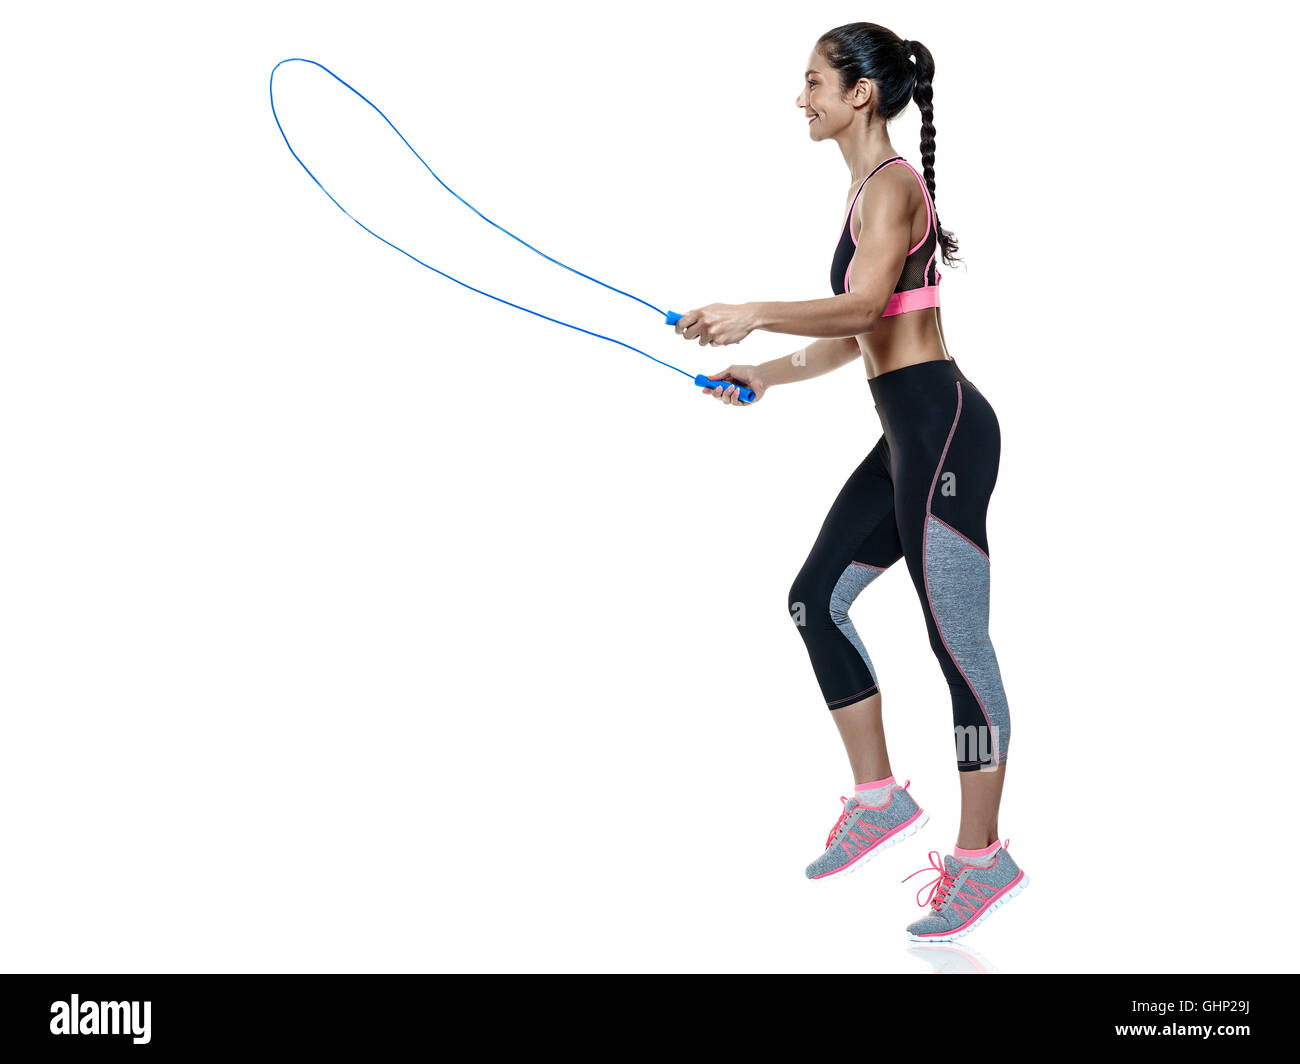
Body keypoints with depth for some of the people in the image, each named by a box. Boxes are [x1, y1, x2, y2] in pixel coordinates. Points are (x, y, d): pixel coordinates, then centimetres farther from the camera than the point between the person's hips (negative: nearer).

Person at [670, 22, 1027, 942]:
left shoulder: (891, 183, -11)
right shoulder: (867, 187, 17)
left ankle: (983, 858, 6)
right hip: (908, 435, 10)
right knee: (817, 602, 11)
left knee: (956, 640, -4)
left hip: (941, 428, -10)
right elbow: (855, 338, 19)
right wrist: (765, 375, 15)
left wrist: (755, 314, -33)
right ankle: (880, 796, 21)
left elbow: (861, 308, -26)